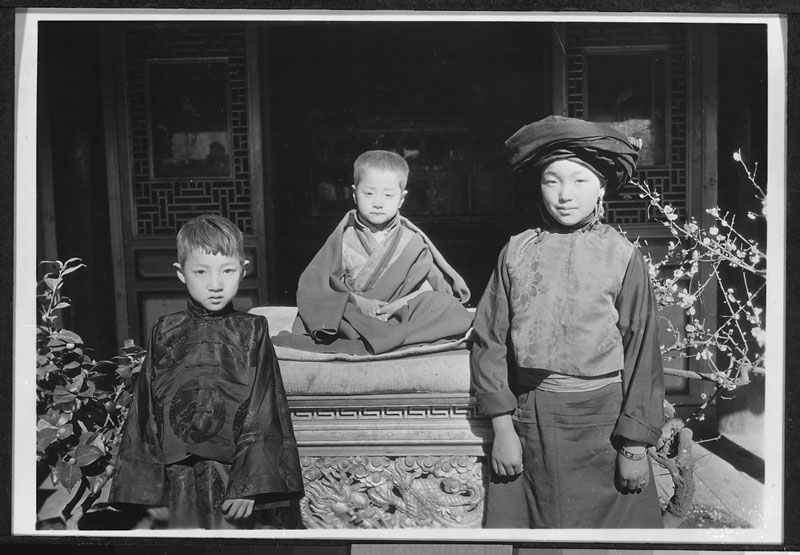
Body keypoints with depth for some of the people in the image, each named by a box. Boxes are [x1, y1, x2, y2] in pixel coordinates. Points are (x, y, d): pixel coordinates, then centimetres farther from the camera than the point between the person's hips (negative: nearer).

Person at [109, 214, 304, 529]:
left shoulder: (252, 332, -3)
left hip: (235, 474, -1)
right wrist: (149, 487, 1)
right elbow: (145, 412, 4)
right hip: (178, 477, 2)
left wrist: (249, 483, -14)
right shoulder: (165, 333, 2)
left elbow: (263, 413, -7)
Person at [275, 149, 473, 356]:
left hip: (404, 316, 1)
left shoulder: (412, 241, 7)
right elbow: (313, 287, -3)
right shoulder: (343, 239, 4)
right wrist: (357, 302, -17)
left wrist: (401, 303, -17)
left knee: (444, 305, -25)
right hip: (356, 319, -1)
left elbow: (425, 289, 4)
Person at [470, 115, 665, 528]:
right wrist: (501, 428, -3)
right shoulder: (517, 252, -2)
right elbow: (490, 340, 0)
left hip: (603, 423, -1)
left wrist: (635, 446, -3)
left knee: (607, 521, 11)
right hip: (529, 421, 1)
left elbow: (642, 352, -3)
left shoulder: (623, 257, -5)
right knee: (522, 520, 11)